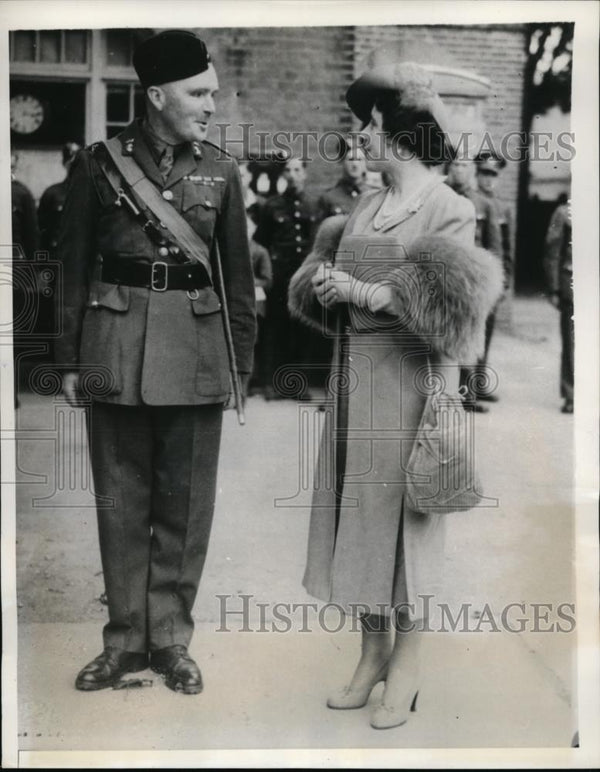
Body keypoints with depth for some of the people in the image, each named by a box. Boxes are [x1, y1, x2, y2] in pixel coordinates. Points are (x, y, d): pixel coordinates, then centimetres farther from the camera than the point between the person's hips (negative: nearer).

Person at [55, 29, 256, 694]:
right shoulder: (99, 164, 1)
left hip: (195, 350, 1)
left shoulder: (220, 170, 6)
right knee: (121, 501, 7)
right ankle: (126, 638, 21)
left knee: (186, 503, 6)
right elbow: (73, 266, 4)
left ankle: (171, 639, 20)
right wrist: (70, 359, 1)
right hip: (116, 347, -1)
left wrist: (241, 361, 6)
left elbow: (237, 273, 9)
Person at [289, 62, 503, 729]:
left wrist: (364, 292, -19)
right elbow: (329, 285, 16)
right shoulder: (365, 207, 13)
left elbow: (446, 300, -16)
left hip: (409, 377, -6)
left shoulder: (449, 210, -6)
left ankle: (406, 668, 15)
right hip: (353, 374, 7)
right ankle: (372, 655, 24)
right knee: (356, 510, 9)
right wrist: (329, 287, -6)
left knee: (404, 514, 0)